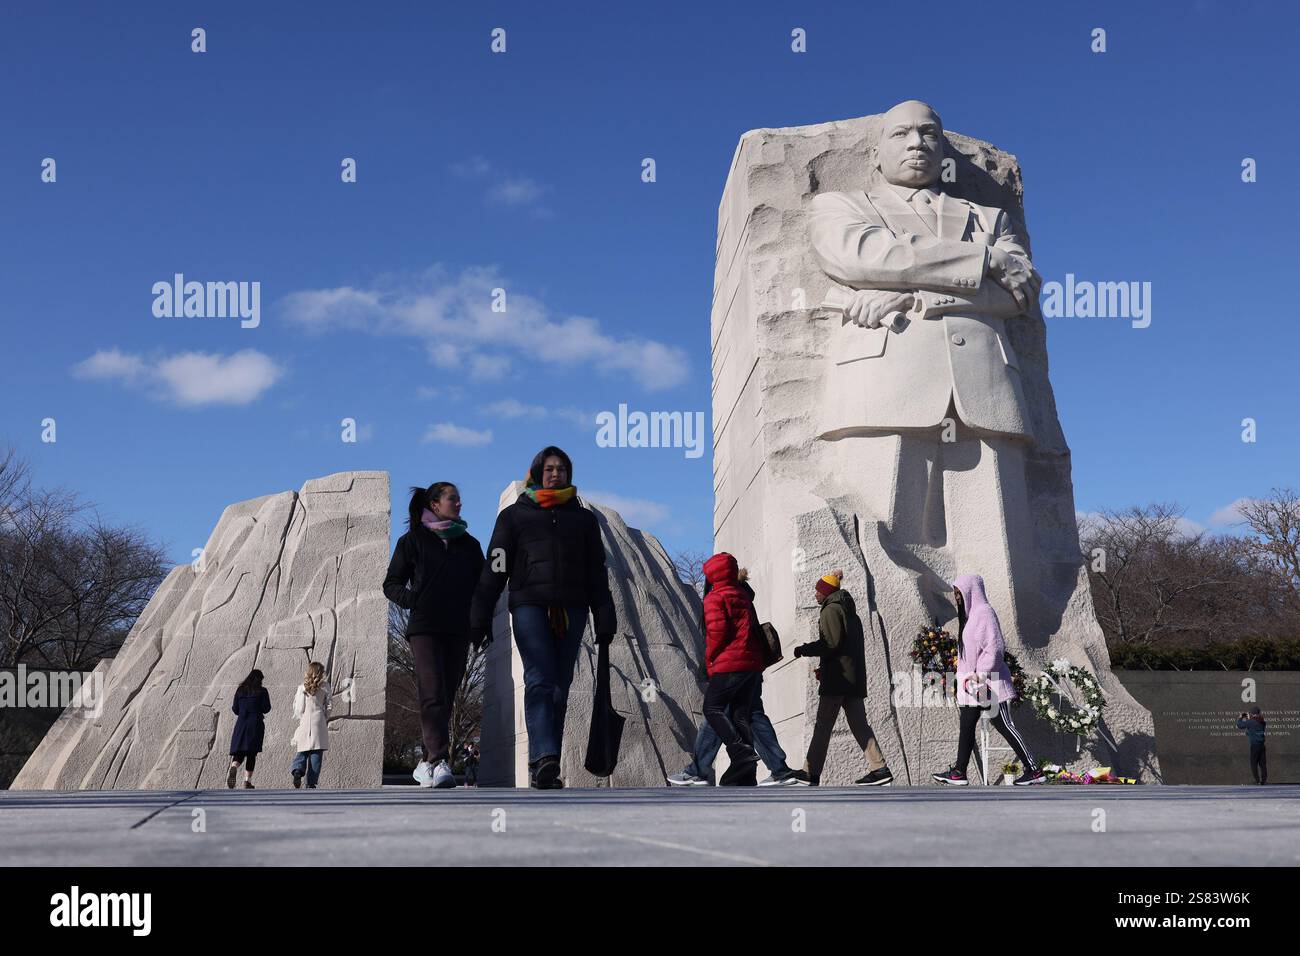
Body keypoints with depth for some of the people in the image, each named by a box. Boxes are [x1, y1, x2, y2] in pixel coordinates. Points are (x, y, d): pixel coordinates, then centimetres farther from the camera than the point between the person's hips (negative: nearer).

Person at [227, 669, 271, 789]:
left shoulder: (240, 690, 7)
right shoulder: (262, 691, -3)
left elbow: (234, 709, 9)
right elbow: (266, 709, -5)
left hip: (241, 724, 2)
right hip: (256, 725, -2)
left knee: (239, 752, 5)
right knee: (252, 753, 4)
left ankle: (234, 767, -27)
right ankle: (247, 781, 2)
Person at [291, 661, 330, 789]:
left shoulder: (302, 687, 2)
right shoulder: (325, 687, 1)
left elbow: (298, 708, 3)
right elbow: (328, 707, 4)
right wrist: (326, 720, 17)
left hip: (304, 723, 1)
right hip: (319, 723, -1)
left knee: (302, 752, 9)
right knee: (316, 754, 2)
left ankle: (297, 771, -18)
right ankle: (311, 783, -1)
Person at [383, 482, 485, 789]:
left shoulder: (469, 544, 18)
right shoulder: (413, 541, 8)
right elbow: (391, 584, 9)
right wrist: (412, 599, -10)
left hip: (458, 632, 4)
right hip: (424, 628, -4)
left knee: (446, 698, 3)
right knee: (433, 694, -18)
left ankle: (427, 764, 11)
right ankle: (439, 763, -28)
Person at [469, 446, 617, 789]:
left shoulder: (584, 519, 21)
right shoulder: (514, 515, 15)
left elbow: (597, 574, 18)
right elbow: (494, 569, 10)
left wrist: (604, 619, 8)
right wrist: (480, 618, 2)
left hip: (571, 609, 3)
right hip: (529, 606, -3)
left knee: (559, 687, 0)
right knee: (539, 681, -18)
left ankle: (543, 770, 3)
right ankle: (545, 759, -30)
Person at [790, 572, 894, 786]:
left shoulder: (831, 610, -7)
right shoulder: (850, 612, 22)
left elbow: (832, 643, -18)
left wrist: (803, 650, -8)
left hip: (837, 680, -9)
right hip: (855, 679, 9)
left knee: (822, 726, -4)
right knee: (859, 724, 8)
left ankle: (811, 772, -1)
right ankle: (880, 768, 1)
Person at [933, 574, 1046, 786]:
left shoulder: (984, 612, -13)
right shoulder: (970, 615, 16)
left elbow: (994, 647, -20)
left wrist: (981, 674, -22)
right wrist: (967, 677, 18)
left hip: (989, 682, -10)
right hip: (973, 684, 10)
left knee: (1004, 725, -7)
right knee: (966, 726, 8)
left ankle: (1034, 771, -1)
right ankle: (958, 772, 11)